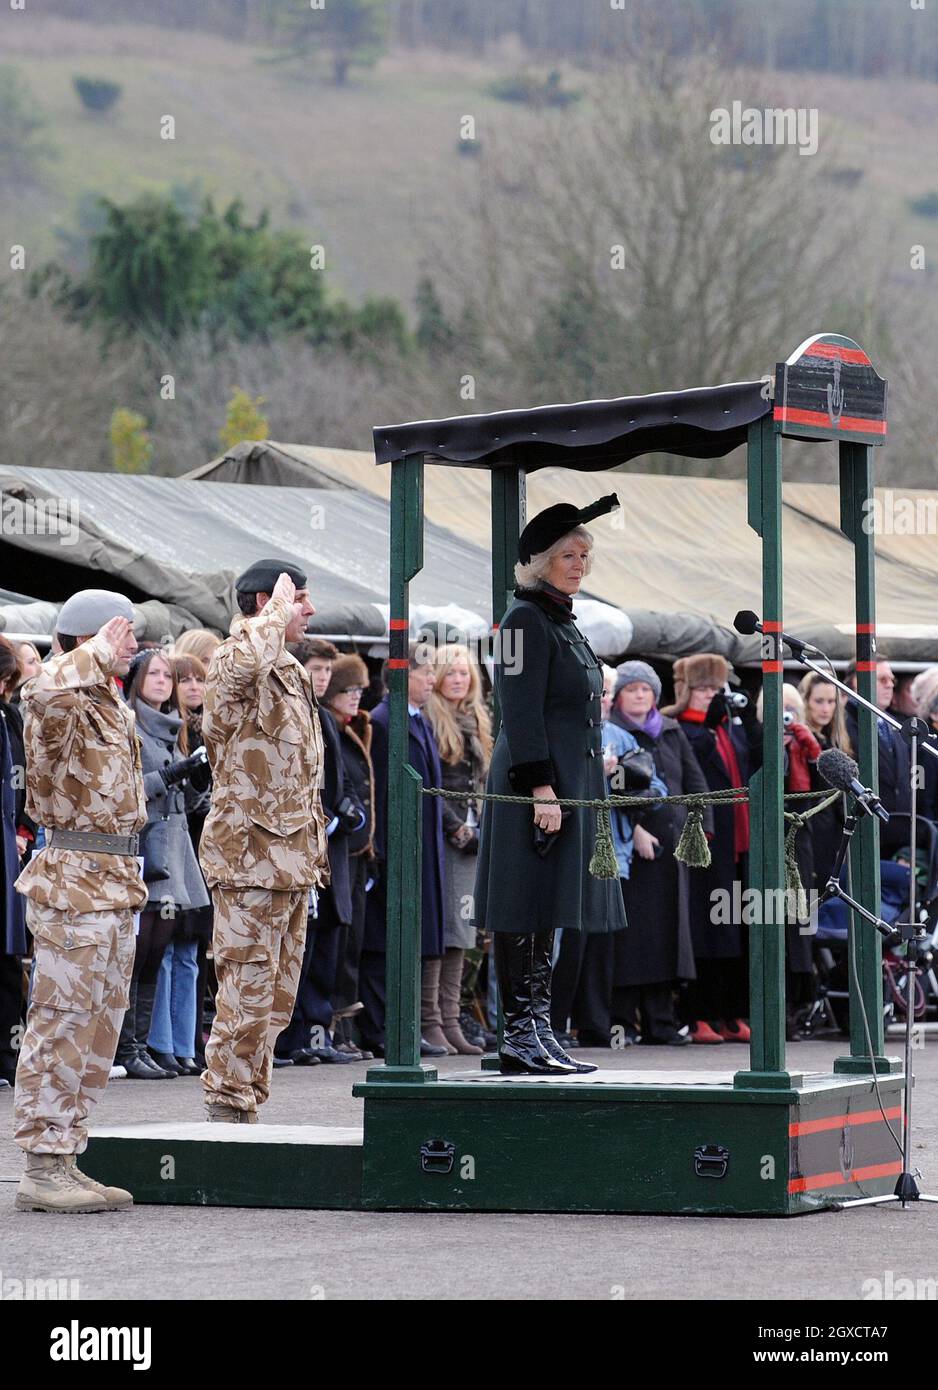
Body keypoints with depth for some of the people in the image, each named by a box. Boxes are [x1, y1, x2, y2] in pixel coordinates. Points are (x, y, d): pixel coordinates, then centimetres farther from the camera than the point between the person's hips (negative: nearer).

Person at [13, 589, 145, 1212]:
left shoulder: (113, 705, 17)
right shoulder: (64, 707, -13)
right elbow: (46, 693, -40)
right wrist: (98, 655, -27)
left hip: (116, 881, 10)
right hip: (75, 881, -10)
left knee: (100, 1025, 12)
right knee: (63, 1022, -8)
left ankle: (67, 1162, 17)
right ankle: (44, 1168, -6)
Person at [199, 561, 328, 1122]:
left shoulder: (292, 673, 20)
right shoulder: (232, 667, -10)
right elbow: (245, 658, -39)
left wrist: (315, 849, 24)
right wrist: (279, 611, -21)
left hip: (293, 858, 9)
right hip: (250, 854, -9)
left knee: (279, 996, 11)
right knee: (248, 992, -9)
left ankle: (248, 1102, 17)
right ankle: (229, 1106, -5)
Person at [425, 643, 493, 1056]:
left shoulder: (476, 724, 18)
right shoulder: (427, 720, -7)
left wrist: (478, 828, 9)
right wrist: (455, 827, -13)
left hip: (467, 836, 8)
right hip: (437, 836, -8)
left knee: (460, 931, 7)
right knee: (438, 928, -10)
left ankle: (450, 1020, 9)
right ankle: (429, 1022, -9)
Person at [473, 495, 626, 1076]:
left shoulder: (563, 620, 19)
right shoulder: (527, 619, -10)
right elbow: (521, 712, -16)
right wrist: (541, 788, -21)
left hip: (571, 782, 10)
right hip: (540, 781, -10)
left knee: (545, 915, 10)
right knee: (526, 912, -8)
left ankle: (535, 1033, 13)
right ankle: (522, 1034, -7)